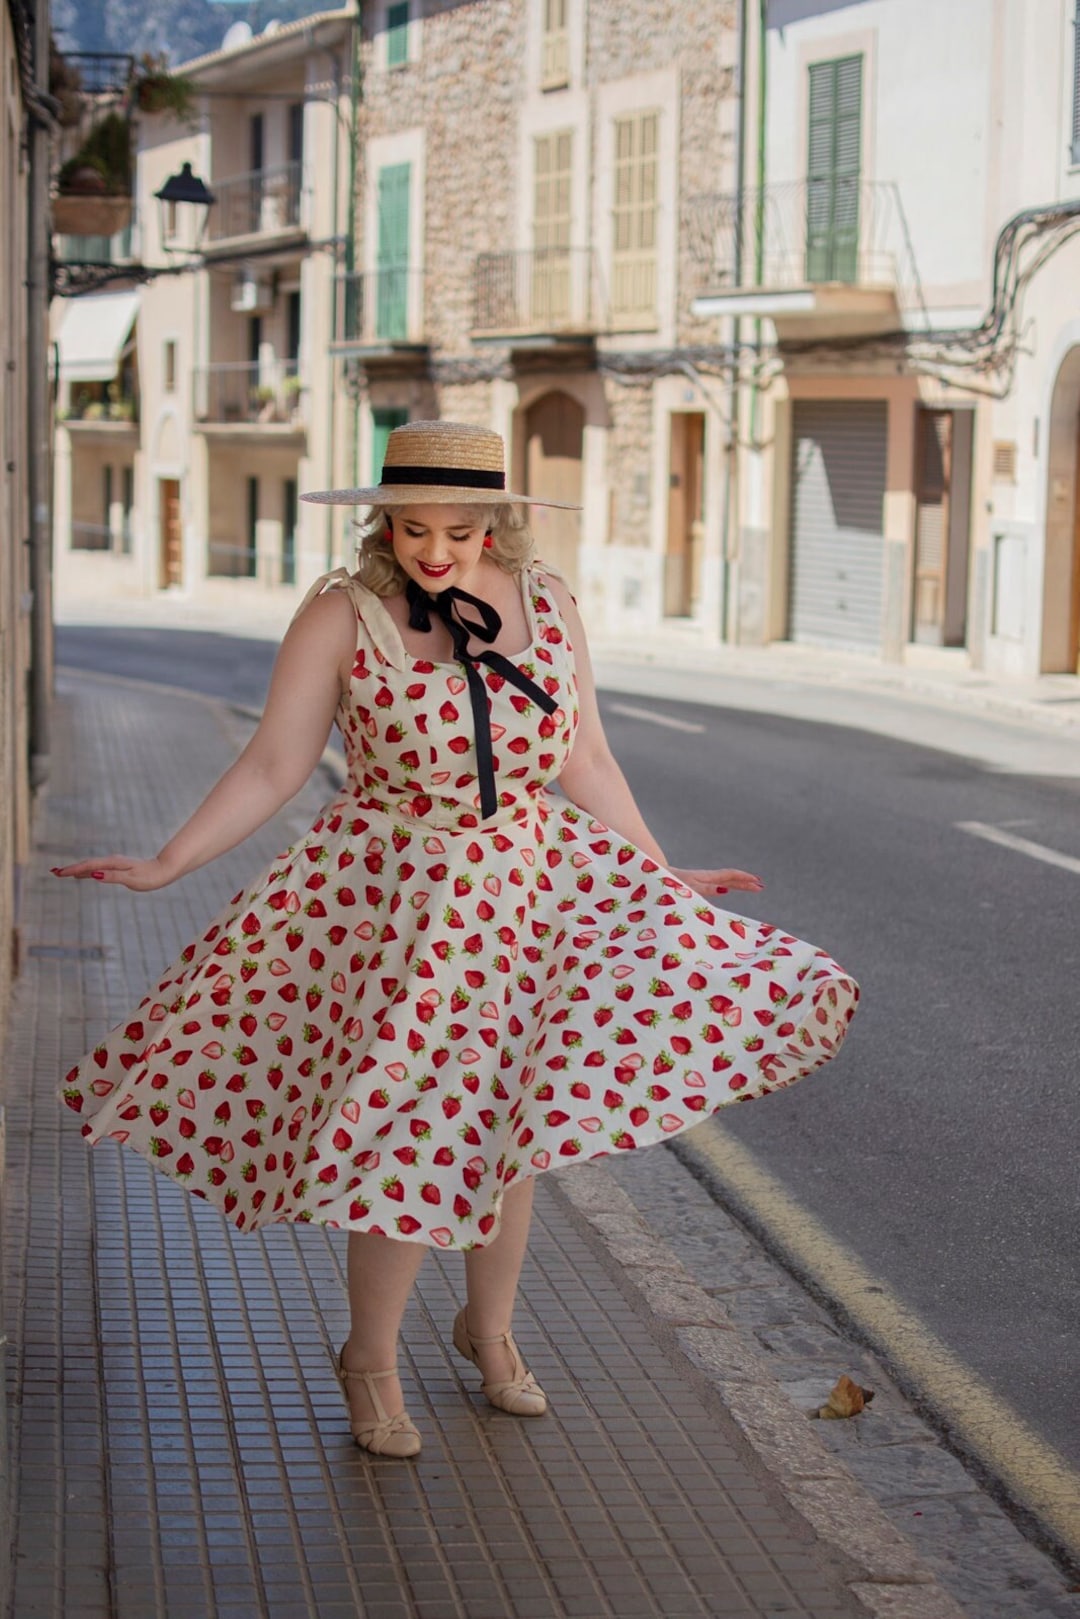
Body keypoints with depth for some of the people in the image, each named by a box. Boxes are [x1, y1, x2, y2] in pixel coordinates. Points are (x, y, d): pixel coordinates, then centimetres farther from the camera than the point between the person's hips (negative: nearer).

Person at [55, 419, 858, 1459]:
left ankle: (489, 1327, 36)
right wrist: (166, 866, -19)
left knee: (506, 1131, 11)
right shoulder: (341, 615, -11)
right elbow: (273, 766, -10)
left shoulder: (544, 604, -1)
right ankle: (371, 1358, 18)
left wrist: (664, 876, 11)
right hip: (393, 899, -3)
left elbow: (586, 762, 8)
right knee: (407, 1137, -5)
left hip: (529, 892, 4)